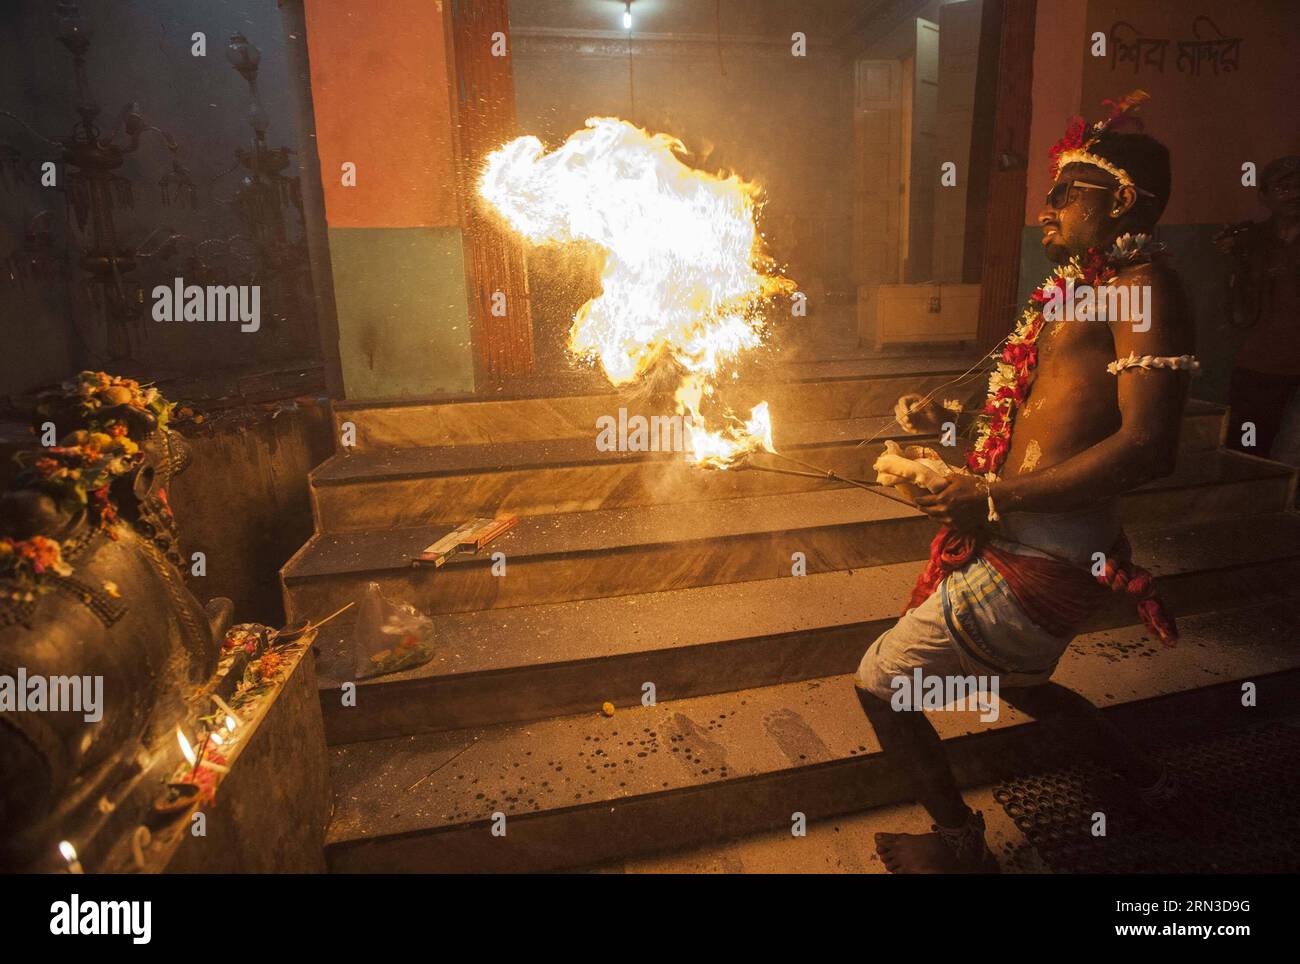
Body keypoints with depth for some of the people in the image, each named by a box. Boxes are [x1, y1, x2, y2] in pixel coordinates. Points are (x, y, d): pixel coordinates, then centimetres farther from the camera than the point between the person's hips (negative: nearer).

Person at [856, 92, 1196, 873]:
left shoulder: (1142, 286, -13)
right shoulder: (1082, 290, 15)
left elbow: (1149, 447, -25)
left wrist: (996, 497, -23)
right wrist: (950, 421, 12)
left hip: (1037, 563, -10)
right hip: (1026, 549, 10)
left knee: (882, 681, -2)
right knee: (1017, 682, 32)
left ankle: (961, 847, 20)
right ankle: (1147, 778, 53)